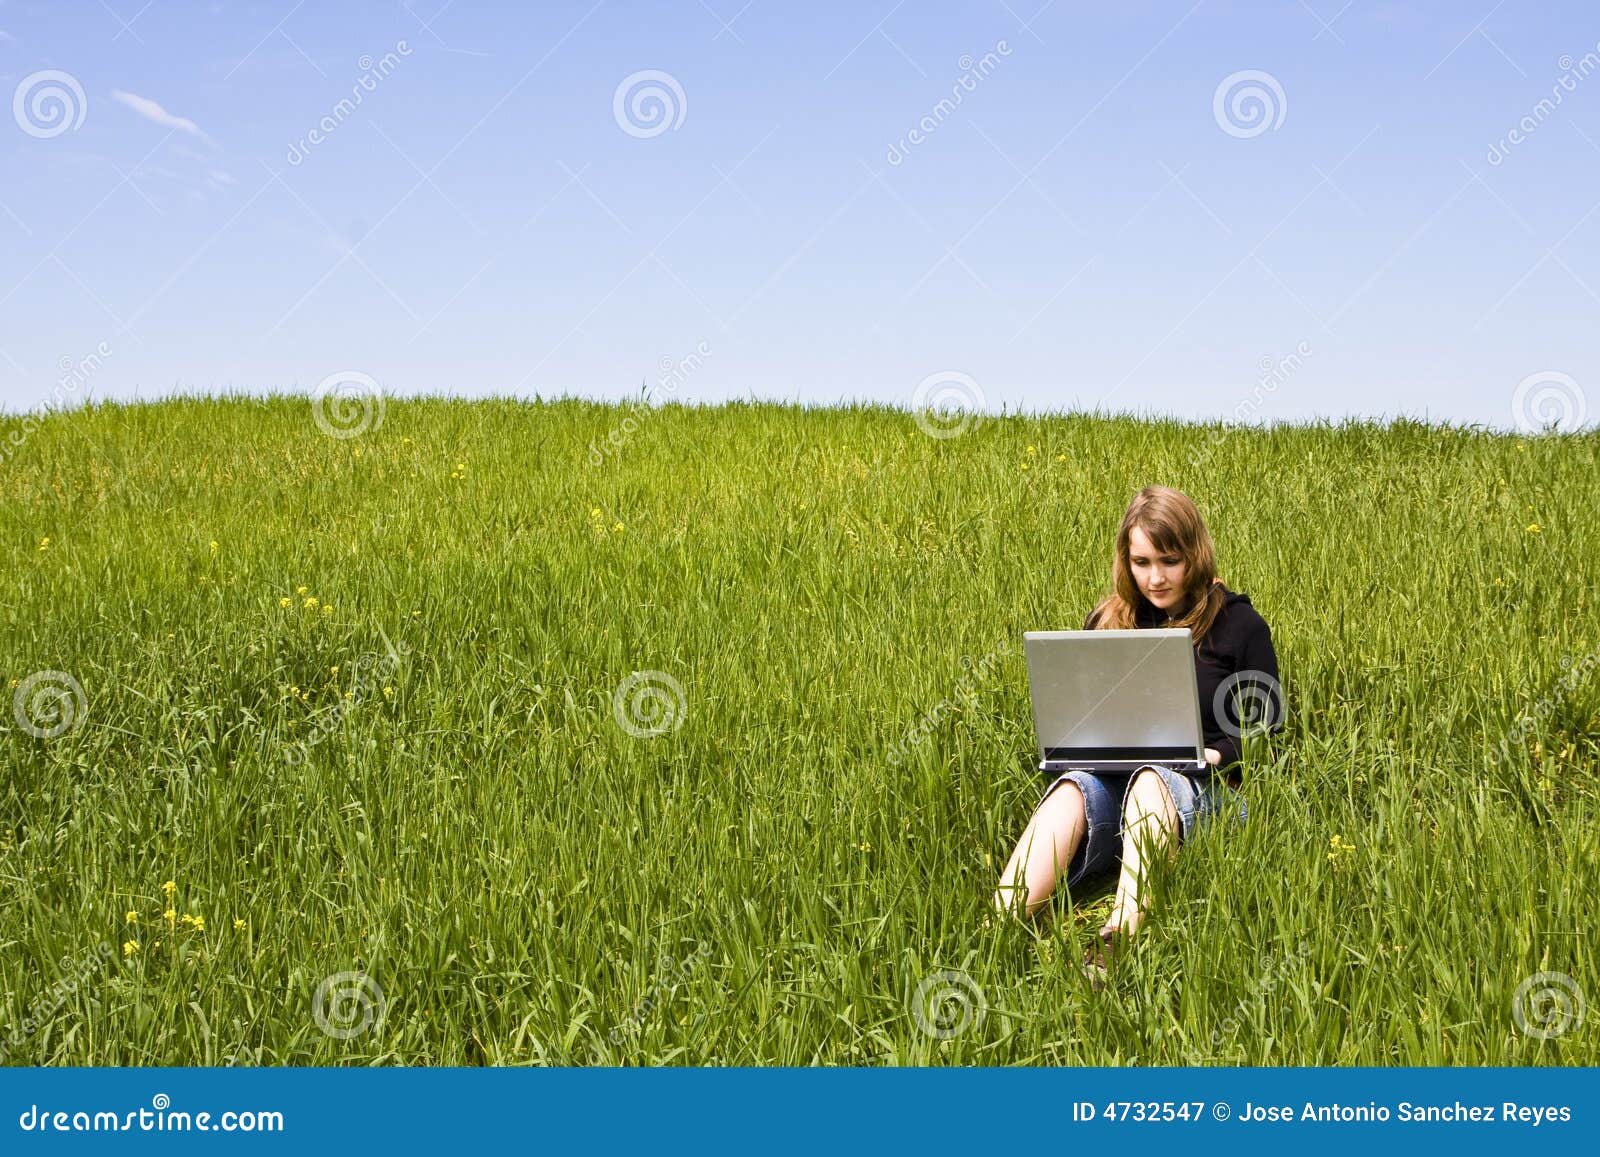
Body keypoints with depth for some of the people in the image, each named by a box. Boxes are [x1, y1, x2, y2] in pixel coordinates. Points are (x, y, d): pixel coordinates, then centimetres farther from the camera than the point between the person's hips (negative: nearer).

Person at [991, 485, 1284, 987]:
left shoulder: (1239, 624, 7)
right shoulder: (1108, 620, 16)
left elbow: (1267, 736, 8)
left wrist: (1217, 754, -12)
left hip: (1202, 790, -3)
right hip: (1110, 781, 3)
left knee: (1150, 778, -38)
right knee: (1072, 789, -33)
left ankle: (1117, 938, -59)